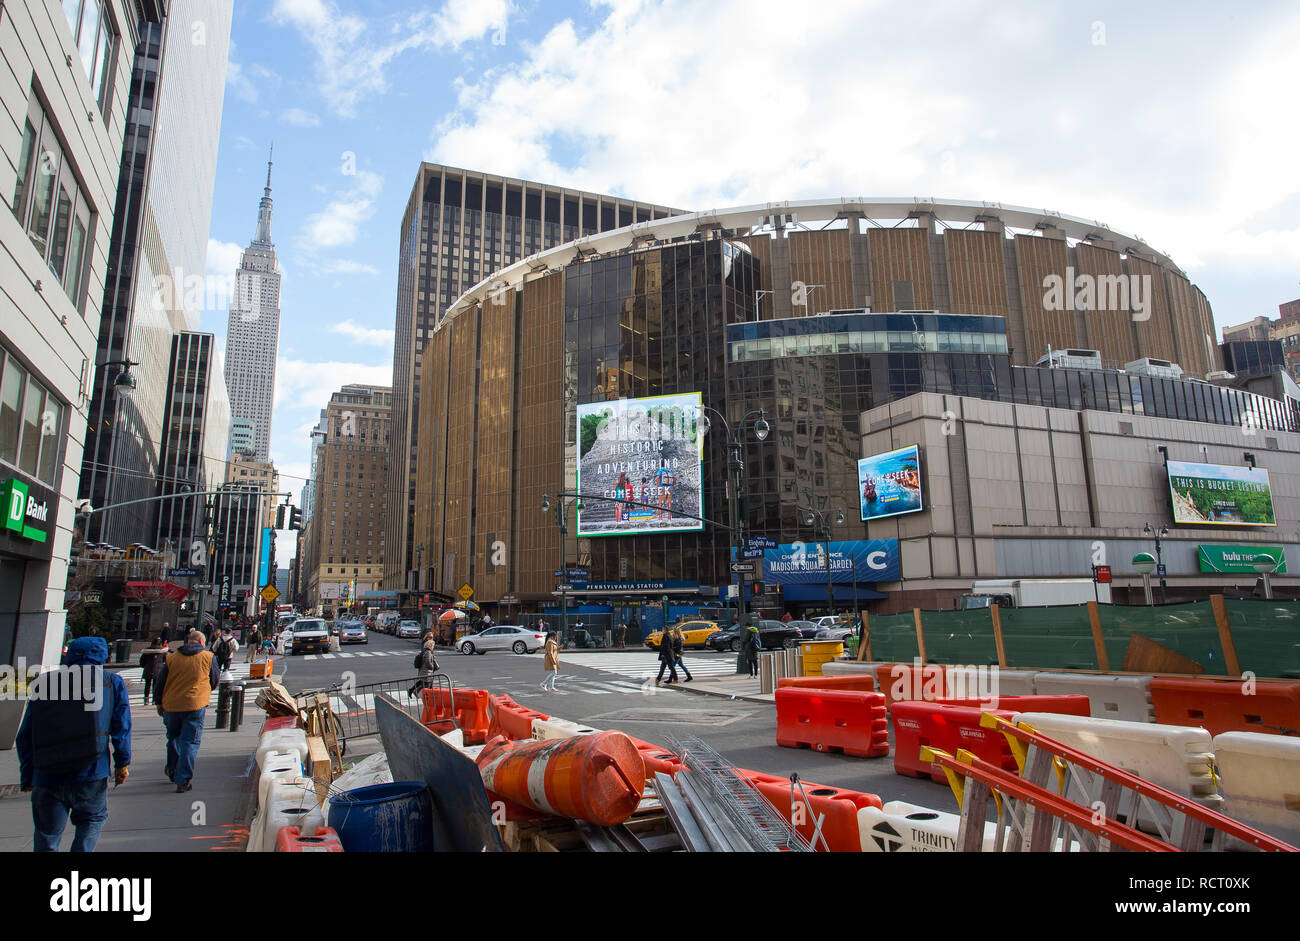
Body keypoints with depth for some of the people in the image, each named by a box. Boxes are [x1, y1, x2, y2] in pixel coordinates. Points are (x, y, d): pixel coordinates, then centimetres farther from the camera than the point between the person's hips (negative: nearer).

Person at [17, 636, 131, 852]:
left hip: (47, 777, 1)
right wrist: (122, 763, 11)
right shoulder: (112, 682, 5)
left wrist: (26, 777, 16)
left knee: (46, 837, 16)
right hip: (91, 774, -1)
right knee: (93, 819, 22)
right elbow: (121, 727, 2)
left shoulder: (42, 683, 10)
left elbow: (25, 735, 9)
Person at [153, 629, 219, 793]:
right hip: (195, 706, -3)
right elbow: (215, 681, 9)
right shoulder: (208, 657, -1)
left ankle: (172, 771, 37)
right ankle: (183, 780, -3)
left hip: (171, 706, 3)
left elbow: (160, 682, 8)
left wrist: (159, 702, 20)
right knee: (190, 742, 1)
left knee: (173, 738, 23)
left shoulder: (172, 658, 4)